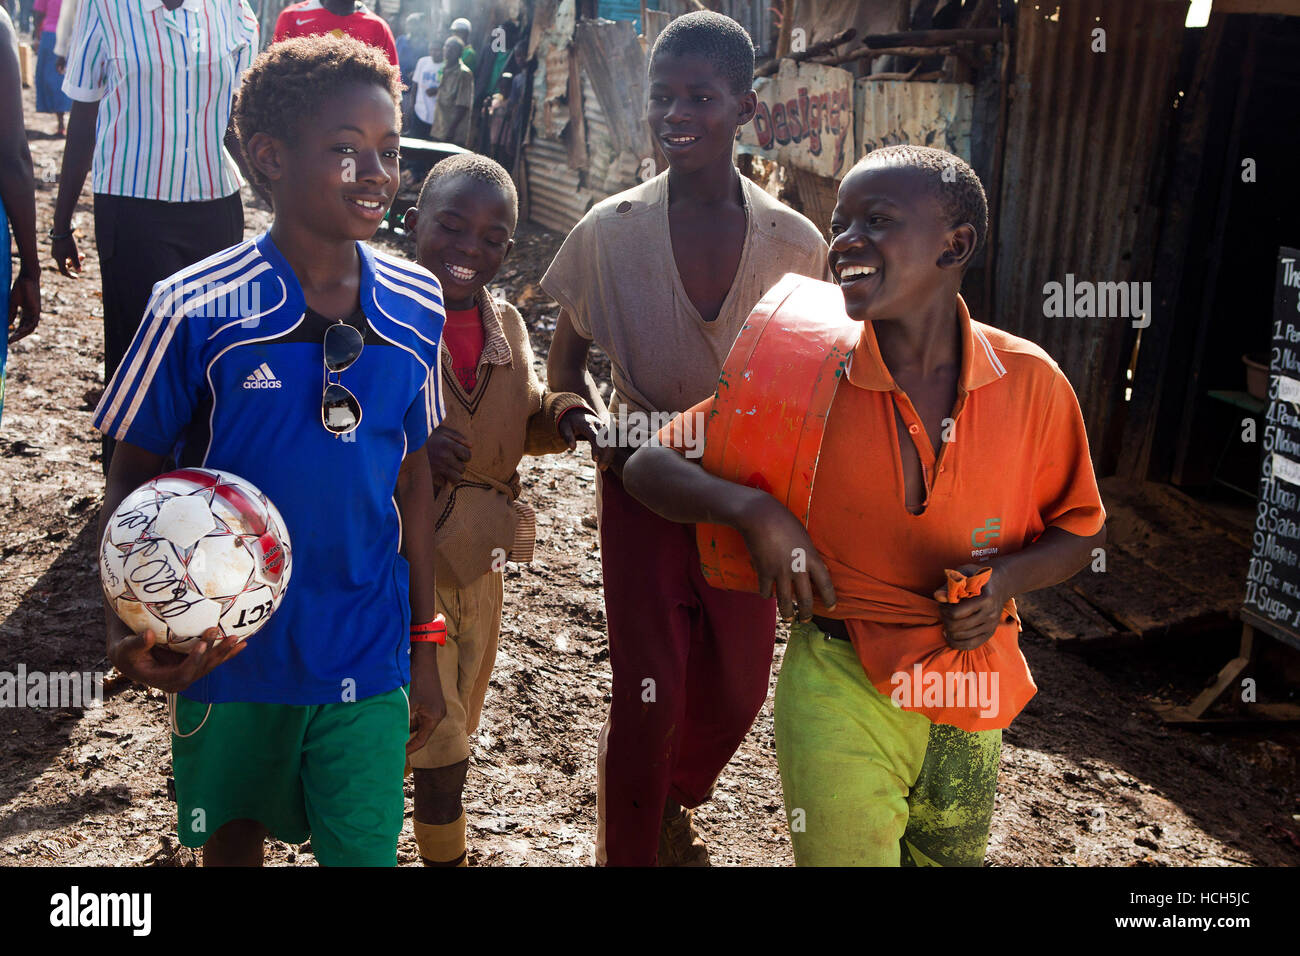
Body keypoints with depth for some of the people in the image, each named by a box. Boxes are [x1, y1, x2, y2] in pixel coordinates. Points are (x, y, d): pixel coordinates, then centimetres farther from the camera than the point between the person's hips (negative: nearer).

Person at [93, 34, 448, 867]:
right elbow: (134, 478, -5)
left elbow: (412, 472, 4)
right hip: (228, 653, -1)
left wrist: (425, 643, 7)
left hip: (366, 661, 1)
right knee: (233, 835, 21)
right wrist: (127, 626, -20)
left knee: (365, 850, 6)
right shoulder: (196, 312, -15)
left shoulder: (416, 308, -5)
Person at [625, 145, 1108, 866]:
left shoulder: (1030, 381, -9)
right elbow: (648, 467, -9)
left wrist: (1009, 577, -16)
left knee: (949, 856, 23)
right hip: (839, 692, -3)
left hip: (974, 695, 3)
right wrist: (752, 508, -27)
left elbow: (1078, 529, 5)